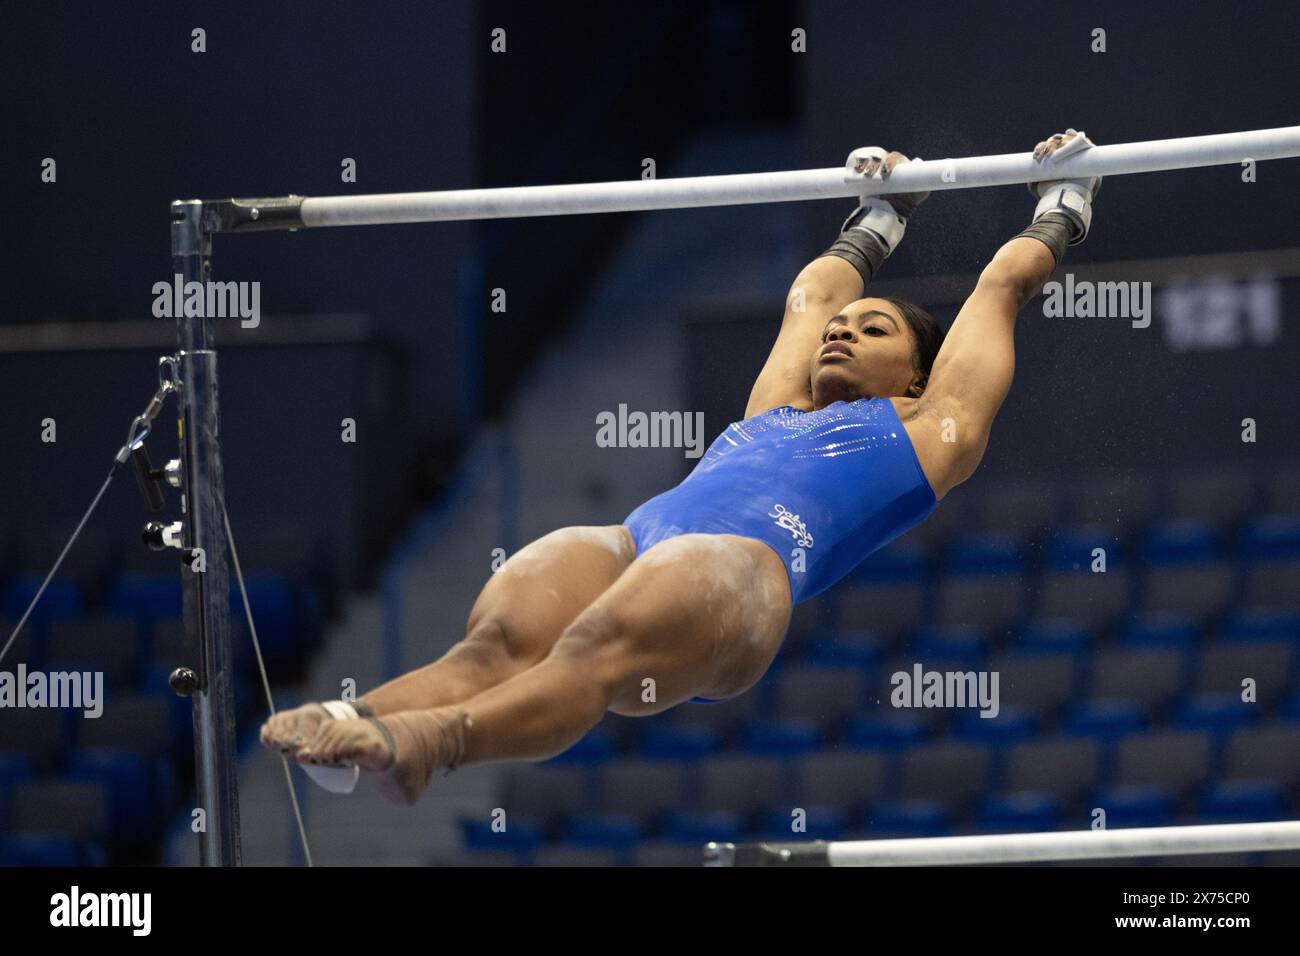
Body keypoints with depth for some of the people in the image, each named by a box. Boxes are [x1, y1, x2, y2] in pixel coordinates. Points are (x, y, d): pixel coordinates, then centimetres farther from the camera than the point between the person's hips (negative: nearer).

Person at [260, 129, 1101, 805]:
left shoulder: (928, 426, 29)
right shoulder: (779, 407, 43)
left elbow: (1001, 287, 40)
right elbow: (816, 291, 59)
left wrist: (1061, 208, 54)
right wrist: (881, 219, 73)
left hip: (742, 564, -5)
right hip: (633, 542, 5)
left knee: (599, 649, -37)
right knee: (496, 644, -29)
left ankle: (429, 740, -64)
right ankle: (350, 727, -57)